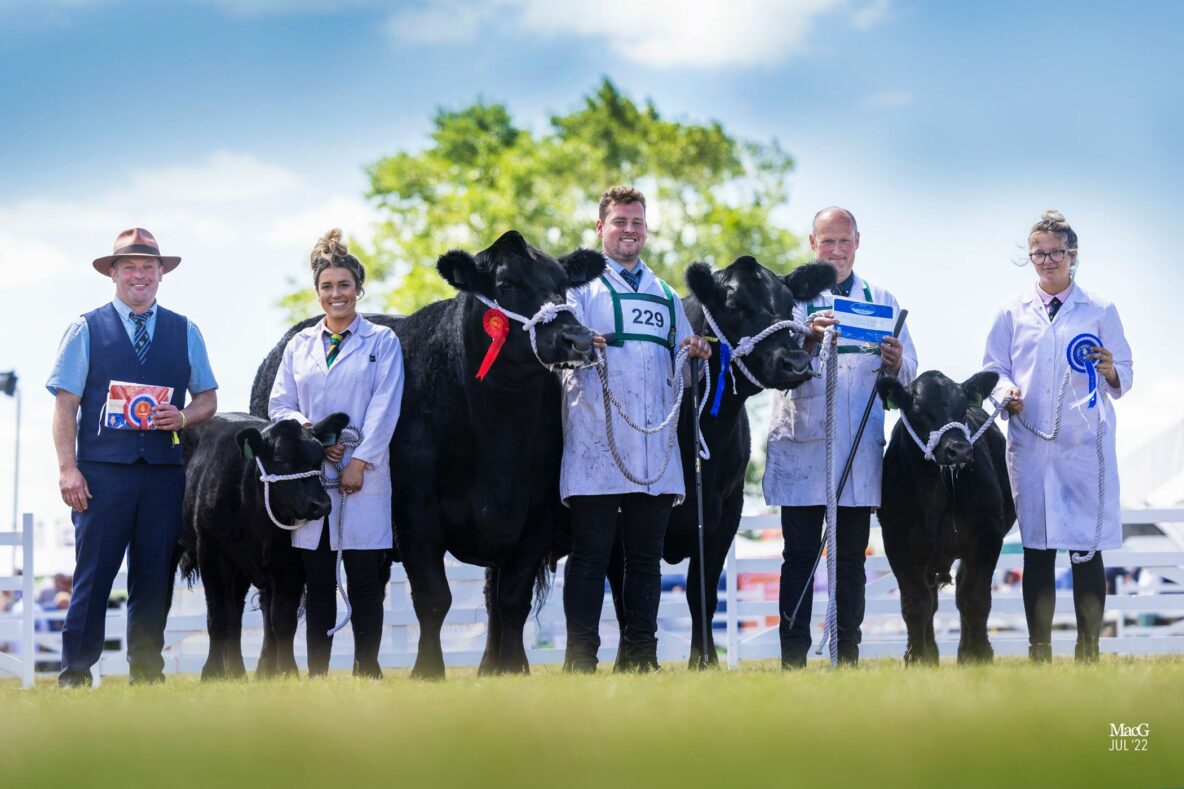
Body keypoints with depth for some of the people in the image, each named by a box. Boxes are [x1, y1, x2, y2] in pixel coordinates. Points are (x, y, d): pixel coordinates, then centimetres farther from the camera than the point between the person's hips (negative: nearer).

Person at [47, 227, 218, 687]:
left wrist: (183, 416, -6)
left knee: (154, 578, 5)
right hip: (102, 472, -3)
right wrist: (67, 468, -9)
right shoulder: (86, 330, 5)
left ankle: (147, 673, 12)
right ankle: (74, 675, 2)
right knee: (93, 575, -4)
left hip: (165, 472, 3)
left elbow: (208, 398, 17)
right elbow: (65, 404, 0)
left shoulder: (185, 332, 13)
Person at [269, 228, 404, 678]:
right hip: (309, 474, 3)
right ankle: (316, 673, 7)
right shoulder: (299, 346, 15)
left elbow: (384, 407, -3)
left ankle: (367, 670, 2)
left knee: (365, 579, -3)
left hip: (364, 476, -3)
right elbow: (278, 405, 10)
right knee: (317, 581, 3)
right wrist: (309, 433, -8)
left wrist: (360, 462, -11)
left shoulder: (382, 342, 6)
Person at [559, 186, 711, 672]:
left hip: (655, 449, 5)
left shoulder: (666, 297, 23)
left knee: (646, 554, 5)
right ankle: (580, 660, -4)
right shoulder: (581, 285, 8)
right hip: (595, 445, -5)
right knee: (591, 554, -5)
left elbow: (681, 377, 23)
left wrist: (693, 357, 1)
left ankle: (640, 658, 9)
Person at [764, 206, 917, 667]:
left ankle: (847, 658, 8)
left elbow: (909, 376, 9)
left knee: (851, 558, 5)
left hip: (860, 452, 3)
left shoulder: (882, 301, 15)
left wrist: (896, 364, -14)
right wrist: (807, 338, -29)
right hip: (801, 445, -3)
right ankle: (793, 659, -2)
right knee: (799, 557, -3)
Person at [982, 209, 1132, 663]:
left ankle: (1089, 650, 0)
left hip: (1085, 443, -1)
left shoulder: (1100, 311, 9)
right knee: (1037, 550, 2)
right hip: (1029, 445, 1)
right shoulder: (1013, 313, 12)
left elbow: (1124, 377, 8)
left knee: (1087, 549, -4)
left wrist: (1109, 372, -14)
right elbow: (993, 368, 13)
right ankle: (1039, 652, 6)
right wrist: (1006, 391, -8)